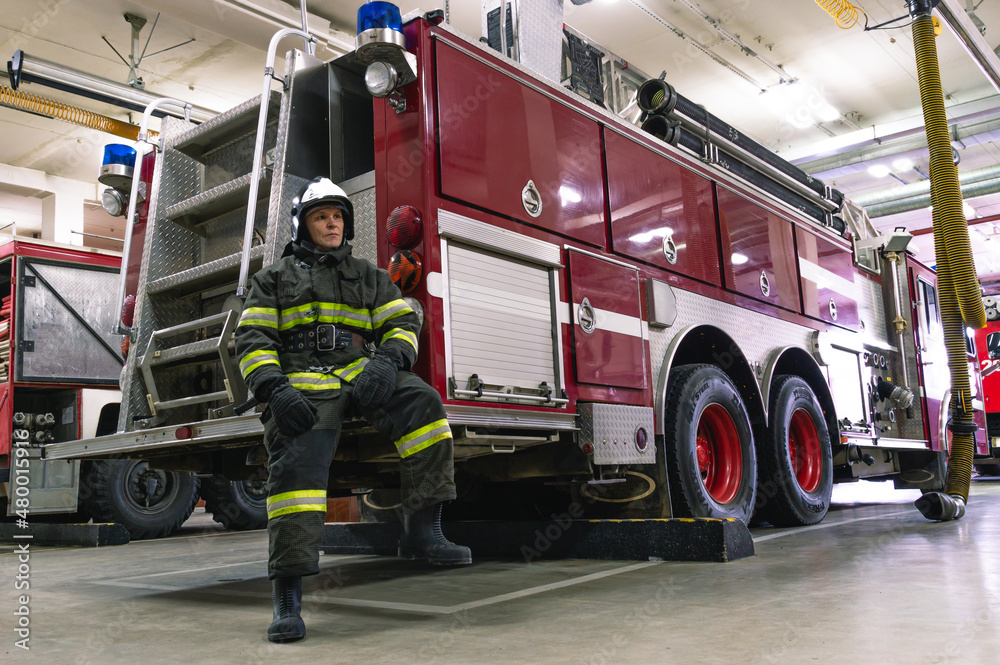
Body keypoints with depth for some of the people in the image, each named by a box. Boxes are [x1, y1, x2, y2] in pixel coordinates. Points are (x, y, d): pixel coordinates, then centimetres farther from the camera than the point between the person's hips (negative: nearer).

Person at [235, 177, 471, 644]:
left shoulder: (369, 277, 23)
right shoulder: (275, 278, 17)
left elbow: (402, 323, 12)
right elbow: (253, 340, 6)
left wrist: (388, 361, -12)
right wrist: (274, 389, -13)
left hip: (361, 375, 2)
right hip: (303, 382, -2)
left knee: (422, 403, -27)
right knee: (297, 465, -27)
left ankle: (421, 530, -22)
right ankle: (287, 599, -24)